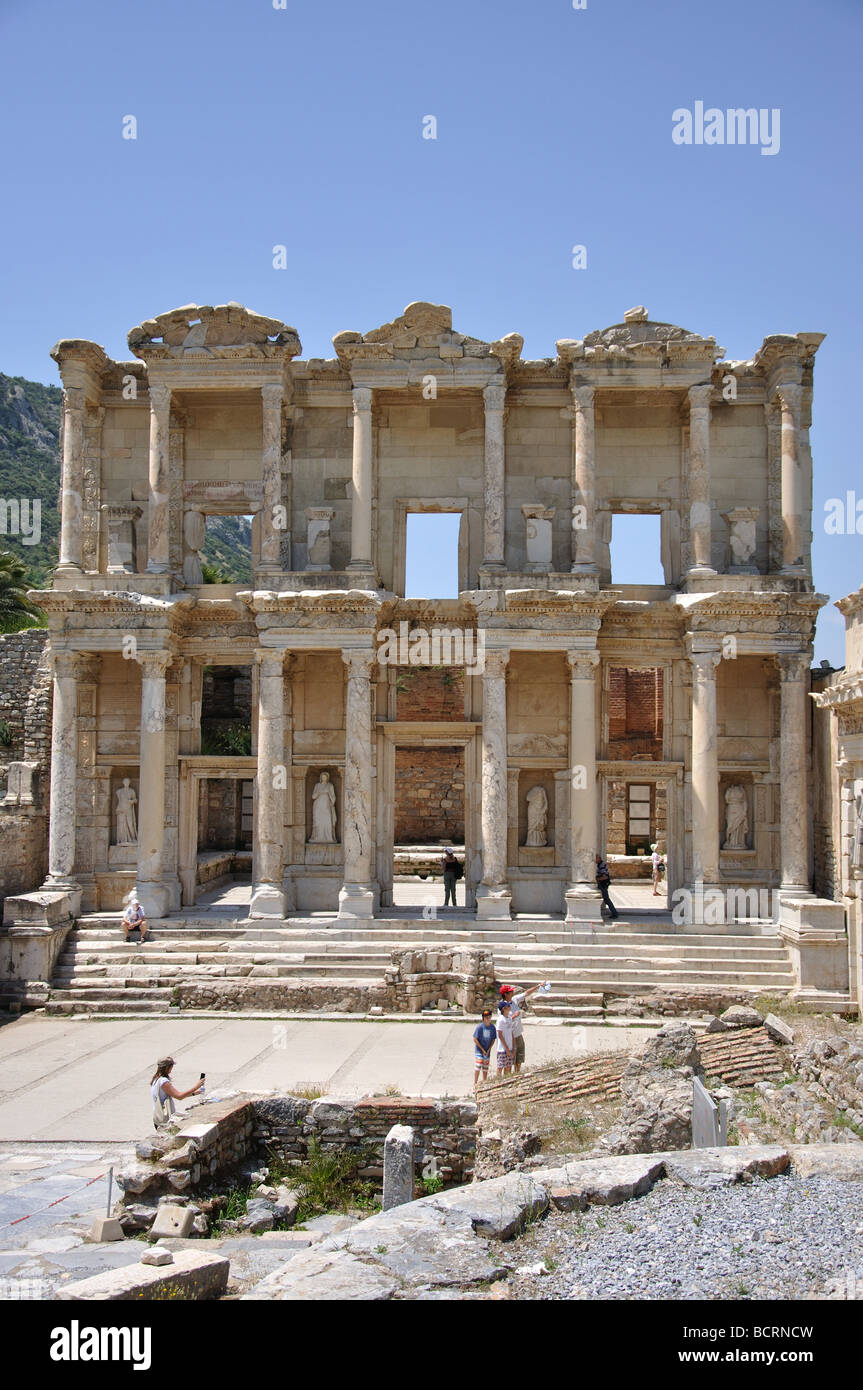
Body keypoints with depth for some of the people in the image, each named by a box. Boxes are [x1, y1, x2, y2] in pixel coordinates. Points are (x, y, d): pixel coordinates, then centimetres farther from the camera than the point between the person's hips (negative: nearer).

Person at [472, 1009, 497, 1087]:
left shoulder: (492, 1027, -3)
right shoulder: (479, 1027, -15)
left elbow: (493, 1039, 5)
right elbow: (475, 1039, -12)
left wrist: (488, 1050, -5)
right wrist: (482, 1049, -10)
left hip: (487, 1052, 4)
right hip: (479, 1050, -4)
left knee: (485, 1069, 12)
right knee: (478, 1067, -10)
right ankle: (475, 1084, -3)